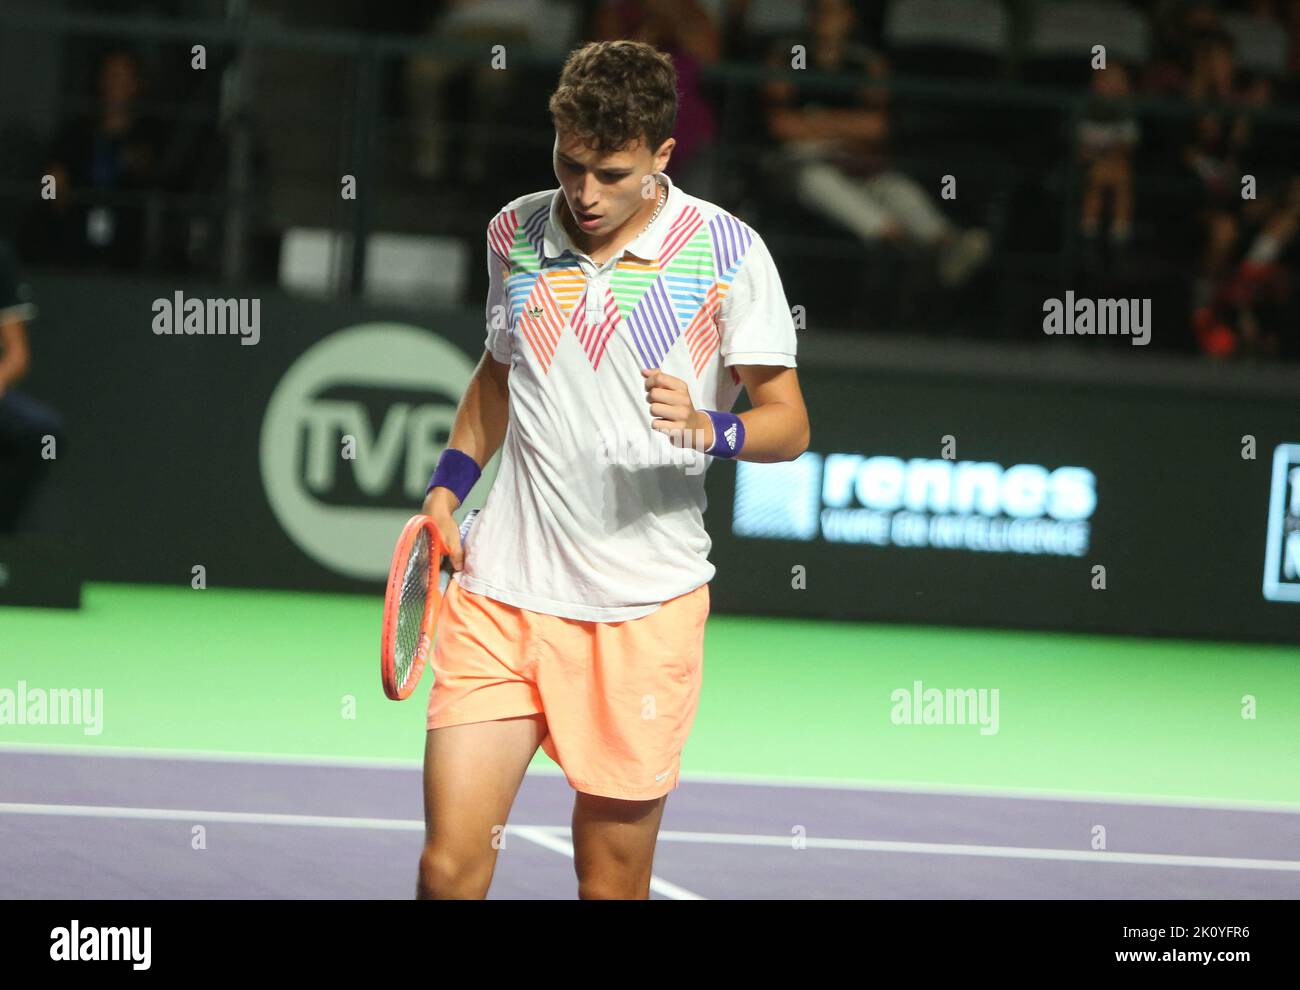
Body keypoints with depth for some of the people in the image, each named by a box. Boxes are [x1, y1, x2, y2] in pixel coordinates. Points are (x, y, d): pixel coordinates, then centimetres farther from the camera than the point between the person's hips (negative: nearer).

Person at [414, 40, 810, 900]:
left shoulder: (726, 250, -4)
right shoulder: (515, 232, 7)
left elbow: (788, 422, -4)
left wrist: (708, 428, -25)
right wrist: (447, 487, 13)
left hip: (642, 609, -2)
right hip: (501, 594, 2)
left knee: (613, 883, 1)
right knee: (448, 867, -6)